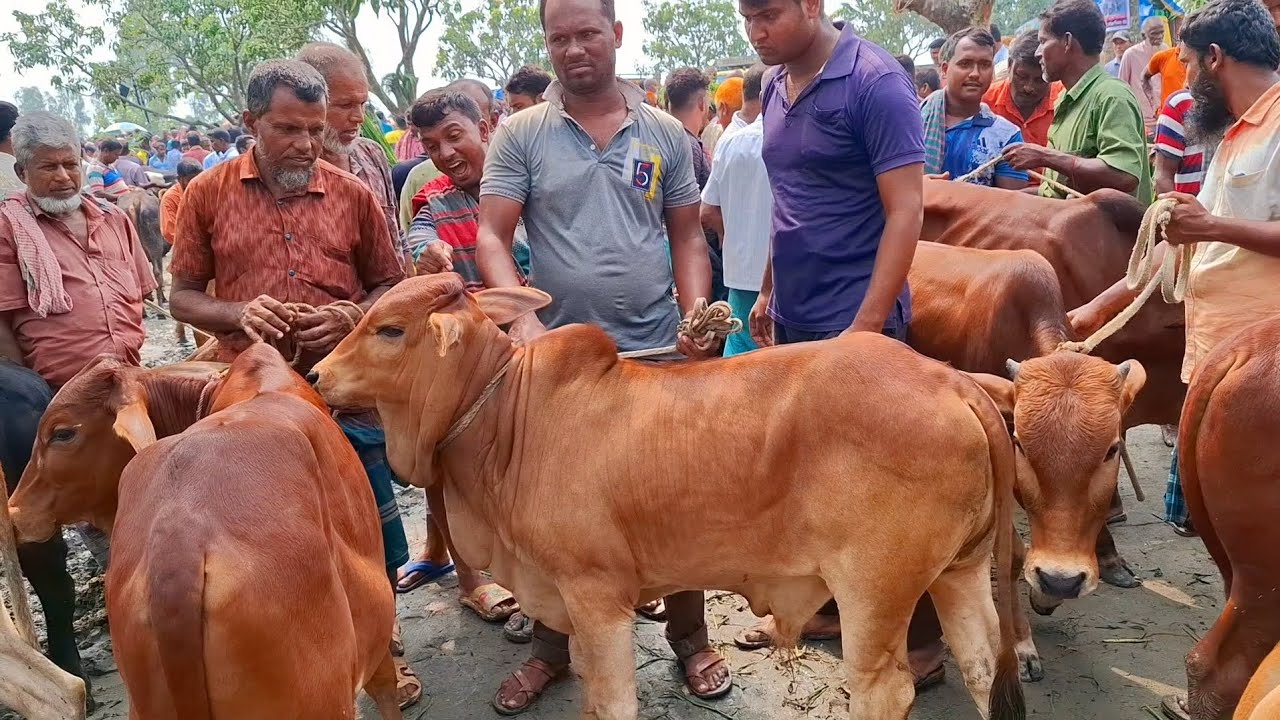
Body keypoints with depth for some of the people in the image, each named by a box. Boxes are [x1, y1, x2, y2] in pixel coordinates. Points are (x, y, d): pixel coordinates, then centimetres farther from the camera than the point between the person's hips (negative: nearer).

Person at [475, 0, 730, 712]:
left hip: (658, 353, 1)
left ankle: (692, 641, 27)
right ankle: (551, 648, 28)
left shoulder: (666, 134, 6)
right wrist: (522, 317, -21)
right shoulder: (520, 135, 2)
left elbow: (688, 237, 9)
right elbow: (492, 237, -4)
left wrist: (697, 313, -8)